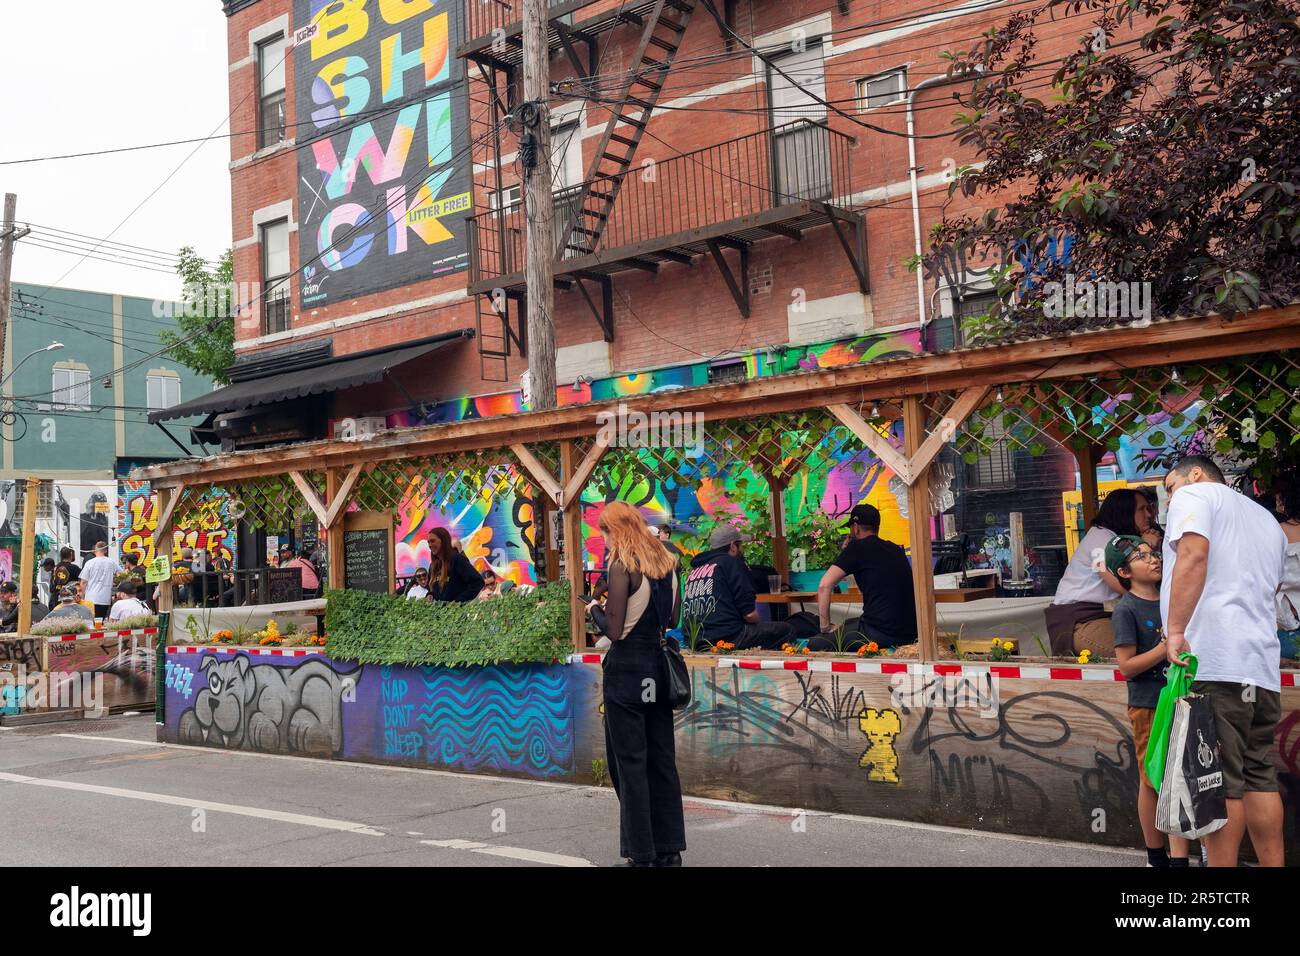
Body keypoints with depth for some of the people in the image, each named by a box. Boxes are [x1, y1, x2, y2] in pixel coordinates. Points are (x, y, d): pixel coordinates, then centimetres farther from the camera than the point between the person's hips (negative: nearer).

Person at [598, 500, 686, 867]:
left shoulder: (622, 566, -13)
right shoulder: (667, 561, 7)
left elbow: (615, 631, -16)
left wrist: (600, 607, 1)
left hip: (627, 668, -7)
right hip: (659, 666, 7)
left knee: (629, 763, 0)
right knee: (662, 759, 12)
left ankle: (642, 854, 3)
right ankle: (670, 848, 17)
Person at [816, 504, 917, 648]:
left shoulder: (858, 547, -4)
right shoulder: (895, 549, 16)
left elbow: (824, 586, -11)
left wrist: (825, 627, -3)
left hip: (881, 633, -7)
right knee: (849, 624, 29)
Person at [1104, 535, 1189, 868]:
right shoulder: (1126, 610, -8)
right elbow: (1127, 667, -13)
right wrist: (1168, 647, -19)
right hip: (1148, 706, -5)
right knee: (1153, 781, 5)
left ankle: (1179, 858, 7)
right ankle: (1156, 856, 19)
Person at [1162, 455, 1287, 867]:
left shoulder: (1194, 494, 5)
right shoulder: (1267, 520, 29)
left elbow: (1193, 554, -14)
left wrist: (1176, 630, -19)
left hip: (1211, 662, -8)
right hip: (1262, 665, 8)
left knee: (1218, 782, -9)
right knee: (1258, 776, 10)